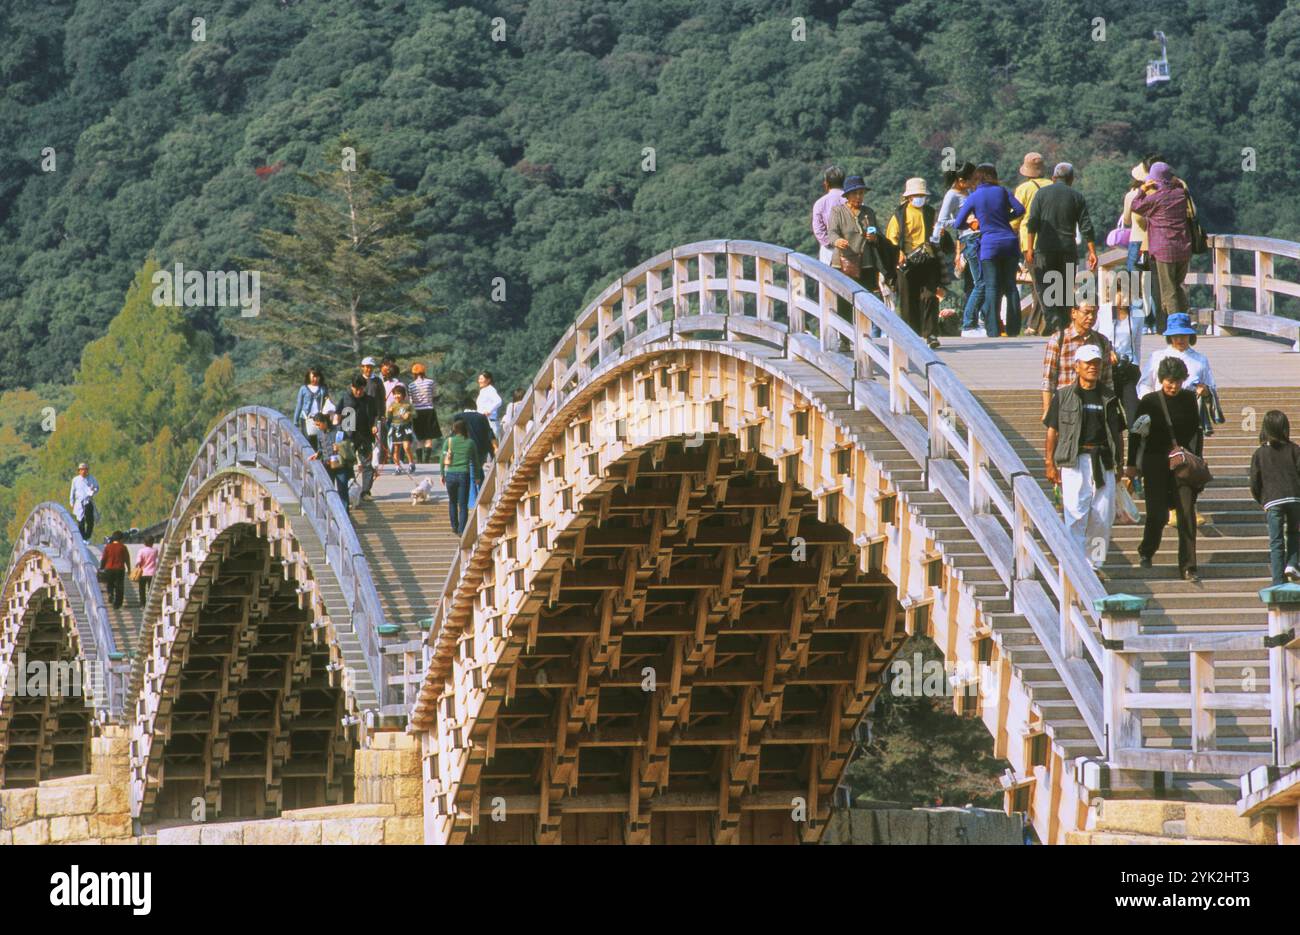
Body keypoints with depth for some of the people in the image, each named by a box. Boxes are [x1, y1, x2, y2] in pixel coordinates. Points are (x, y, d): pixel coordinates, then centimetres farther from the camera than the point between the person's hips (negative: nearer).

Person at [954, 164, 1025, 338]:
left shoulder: (973, 197, 2)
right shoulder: (1002, 191, 5)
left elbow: (958, 224, 4)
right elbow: (1020, 209, -2)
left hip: (990, 245, -2)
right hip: (1010, 243, 2)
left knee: (992, 288, -1)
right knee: (1010, 286, 8)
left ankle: (993, 330, -9)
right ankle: (1013, 329, 6)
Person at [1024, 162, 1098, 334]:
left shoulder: (1041, 194, 5)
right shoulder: (1077, 197, 7)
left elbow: (1032, 222, -3)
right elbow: (1086, 227, 2)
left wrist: (1030, 248, -2)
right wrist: (1092, 252, 4)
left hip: (1044, 249, -1)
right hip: (1068, 249, 1)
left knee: (1044, 287, -1)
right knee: (1066, 288, 10)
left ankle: (1051, 319, -23)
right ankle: (1064, 325, 8)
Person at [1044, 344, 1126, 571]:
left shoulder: (1109, 398, 14)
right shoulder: (1063, 396, 4)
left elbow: (1118, 433, 18)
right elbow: (1052, 430, 4)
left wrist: (1120, 464, 12)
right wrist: (1050, 463, -1)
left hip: (1104, 463, 4)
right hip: (1075, 460, -4)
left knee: (1102, 517, 3)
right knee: (1075, 514, -11)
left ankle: (1094, 563, 14)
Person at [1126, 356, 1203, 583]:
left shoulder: (1189, 399, 4)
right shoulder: (1149, 401, -2)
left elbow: (1195, 430, 10)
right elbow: (1137, 433, 3)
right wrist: (1132, 464, 2)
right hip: (1156, 464, -2)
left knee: (1187, 513, -6)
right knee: (1157, 513, -4)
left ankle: (1188, 567, -3)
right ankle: (1146, 552, 25)